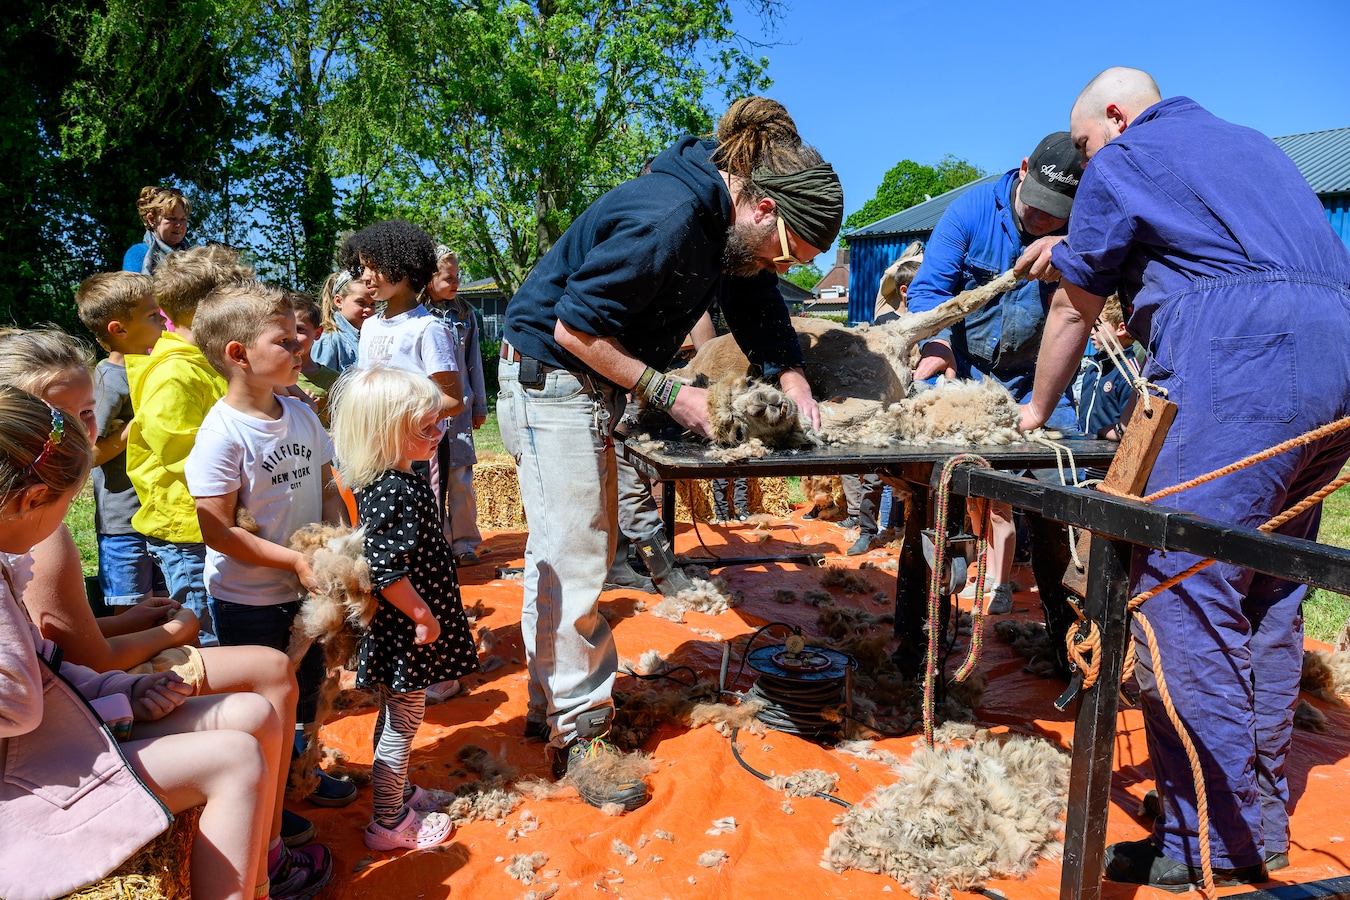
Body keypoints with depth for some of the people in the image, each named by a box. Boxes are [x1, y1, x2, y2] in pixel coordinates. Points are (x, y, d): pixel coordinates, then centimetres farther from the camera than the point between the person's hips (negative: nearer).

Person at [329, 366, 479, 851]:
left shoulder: (385, 481, 4)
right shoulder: (396, 491, -27)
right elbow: (385, 571, -30)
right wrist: (423, 616, -20)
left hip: (400, 630, 10)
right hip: (406, 630, -10)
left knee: (396, 716, 24)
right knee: (402, 722, 6)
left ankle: (398, 791, 43)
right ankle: (389, 822, 23)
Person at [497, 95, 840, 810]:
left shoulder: (728, 225, 2)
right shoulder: (665, 219, -27)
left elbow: (761, 311, 6)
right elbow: (574, 326, -25)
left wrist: (797, 391, -9)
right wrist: (668, 393, -21)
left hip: (596, 386, 10)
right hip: (549, 375, -10)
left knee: (573, 549, 15)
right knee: (571, 560, -7)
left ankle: (555, 699, 30)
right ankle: (580, 732, 6)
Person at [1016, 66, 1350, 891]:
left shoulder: (1122, 162, 8)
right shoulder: (1249, 144, 31)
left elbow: (1074, 310, 12)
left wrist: (1038, 411, 24)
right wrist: (1077, 252, 52)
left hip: (1246, 356, -9)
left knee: (1186, 595, -10)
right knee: (1268, 599, 12)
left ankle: (1209, 846, -7)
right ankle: (1262, 818, 20)